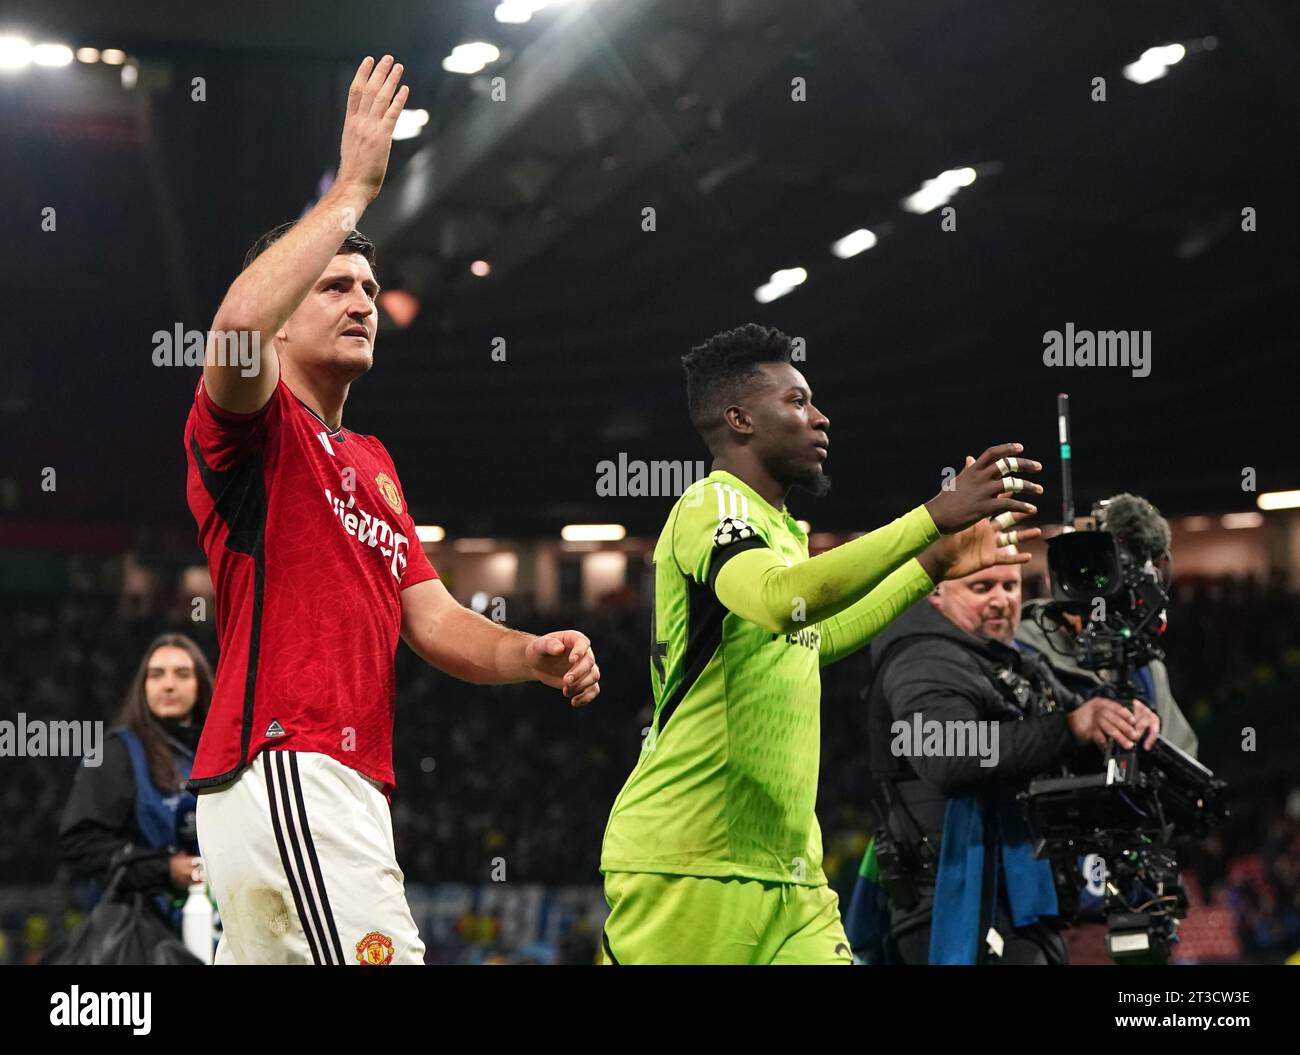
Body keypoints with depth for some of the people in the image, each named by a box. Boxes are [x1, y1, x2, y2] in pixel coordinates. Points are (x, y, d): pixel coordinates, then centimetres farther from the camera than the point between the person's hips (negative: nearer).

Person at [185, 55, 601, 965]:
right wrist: (354, 189, -16)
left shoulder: (373, 463, 26)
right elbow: (237, 325, -24)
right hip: (286, 773, -9)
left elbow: (432, 619, 20)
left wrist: (532, 654, -1)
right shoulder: (249, 425, 0)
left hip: (343, 787, 9)